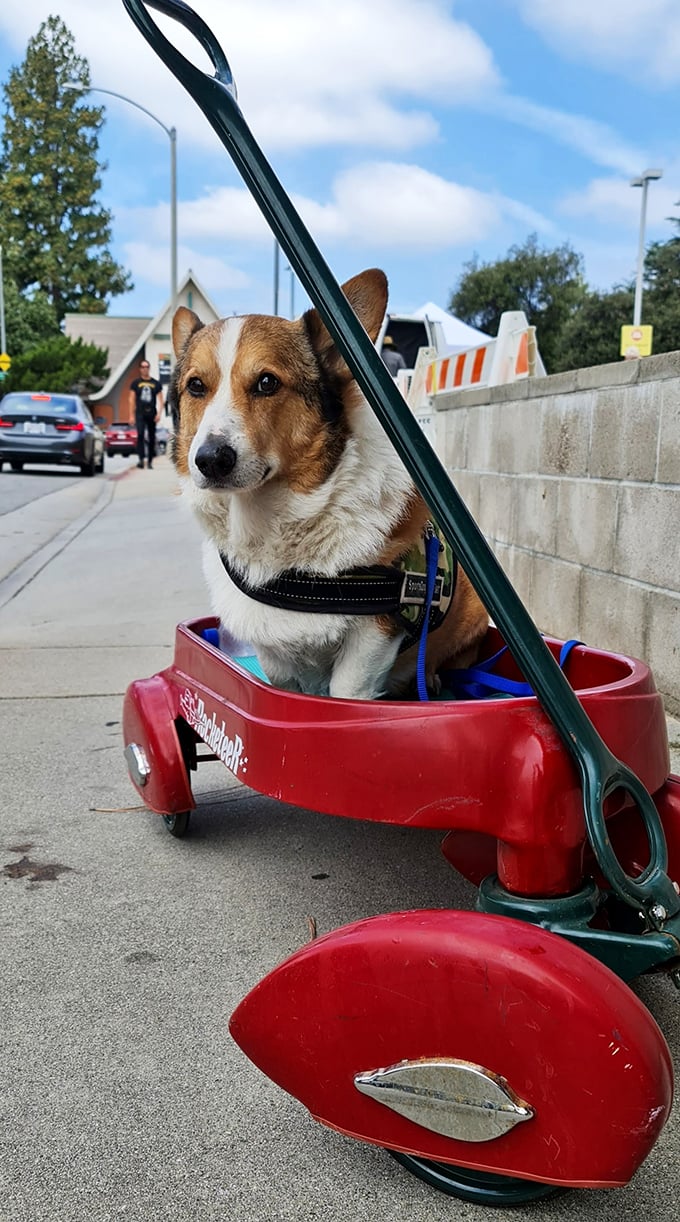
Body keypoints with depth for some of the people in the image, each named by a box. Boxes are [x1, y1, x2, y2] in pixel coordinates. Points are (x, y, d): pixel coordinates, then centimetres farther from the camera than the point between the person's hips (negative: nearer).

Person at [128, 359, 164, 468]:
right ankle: (141, 459, -24)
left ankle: (150, 461, 13)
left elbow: (160, 400, 8)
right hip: (140, 413, -2)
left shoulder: (156, 383, 10)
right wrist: (131, 415, 0)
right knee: (140, 435, -18)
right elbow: (132, 400, 6)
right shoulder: (136, 383, 7)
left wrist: (159, 413, -5)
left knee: (152, 438, 5)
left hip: (152, 414, 2)